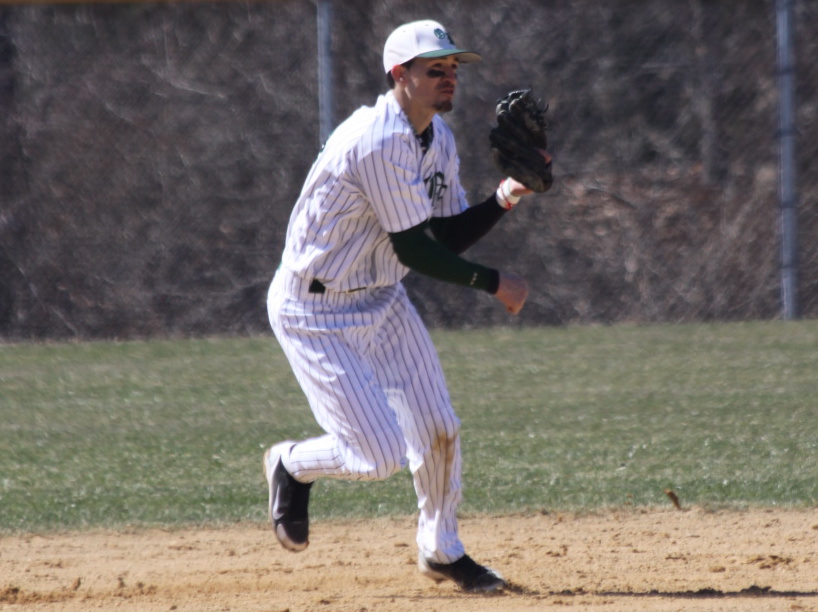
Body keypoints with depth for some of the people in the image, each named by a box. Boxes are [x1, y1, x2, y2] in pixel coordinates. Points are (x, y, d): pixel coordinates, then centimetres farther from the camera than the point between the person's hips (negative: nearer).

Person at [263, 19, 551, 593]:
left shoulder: (438, 138, 3)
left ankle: (442, 550, 27)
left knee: (439, 431, 6)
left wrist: (504, 198, -10)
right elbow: (414, 250, -25)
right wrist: (493, 282, -18)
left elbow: (449, 237, 5)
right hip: (314, 313, -9)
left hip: (382, 299, 9)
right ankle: (292, 465, 20)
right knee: (381, 454, -11)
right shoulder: (379, 142, -28)